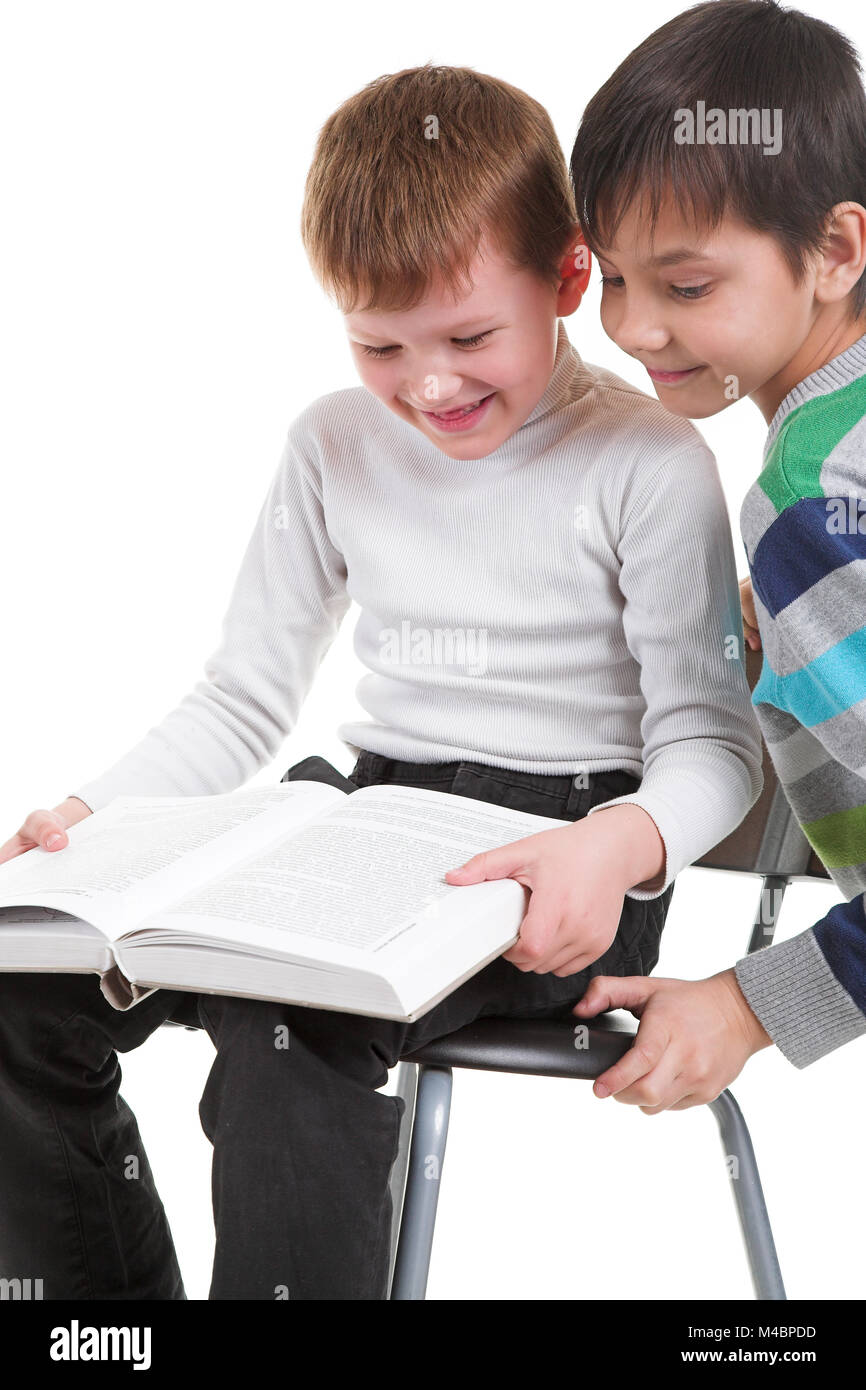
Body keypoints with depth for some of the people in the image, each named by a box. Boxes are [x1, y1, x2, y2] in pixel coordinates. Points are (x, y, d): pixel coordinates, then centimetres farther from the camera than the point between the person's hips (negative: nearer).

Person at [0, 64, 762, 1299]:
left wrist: (624, 842, -31)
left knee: (292, 1021, -35)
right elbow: (244, 698, 14)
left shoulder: (648, 464, -6)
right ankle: (107, 1297, 7)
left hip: (559, 852, -5)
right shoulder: (334, 445, 10)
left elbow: (710, 735, -8)